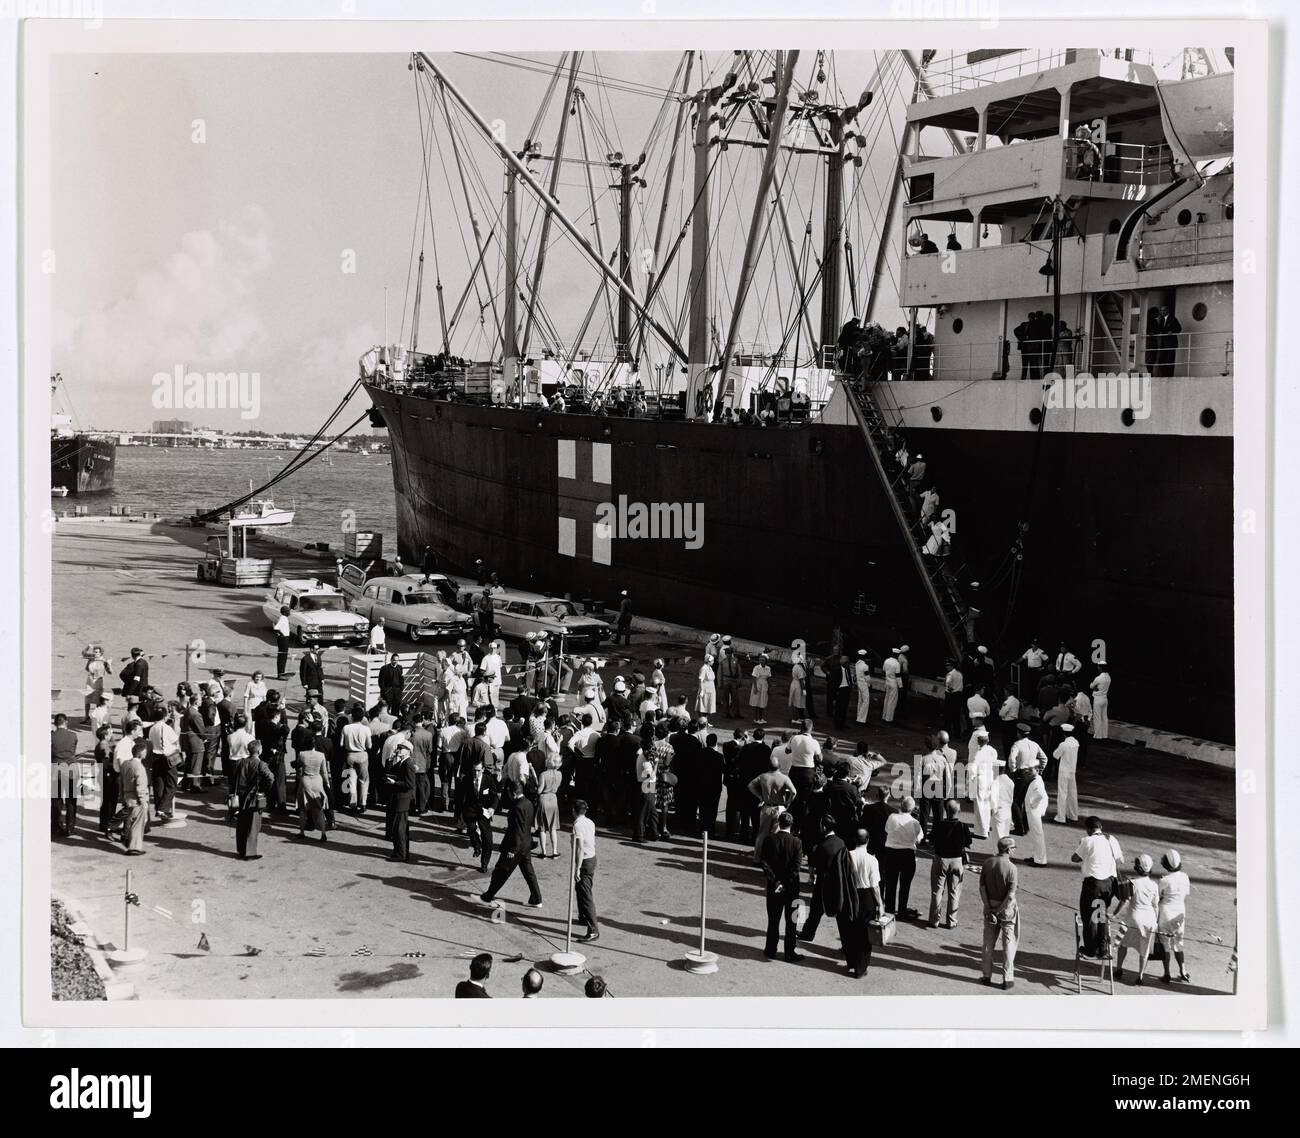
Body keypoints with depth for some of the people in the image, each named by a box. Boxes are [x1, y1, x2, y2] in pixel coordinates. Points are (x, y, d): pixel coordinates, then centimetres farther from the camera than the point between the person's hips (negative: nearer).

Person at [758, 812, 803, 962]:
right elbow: (795, 867, -15)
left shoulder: (769, 840, -7)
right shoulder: (796, 842, -11)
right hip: (791, 888, -1)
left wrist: (774, 881, -10)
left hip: (773, 887, 1)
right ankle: (790, 953, 13)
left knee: (773, 920, 14)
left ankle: (771, 950, 20)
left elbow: (763, 862, -10)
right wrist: (786, 884, -12)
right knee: (791, 921, 9)